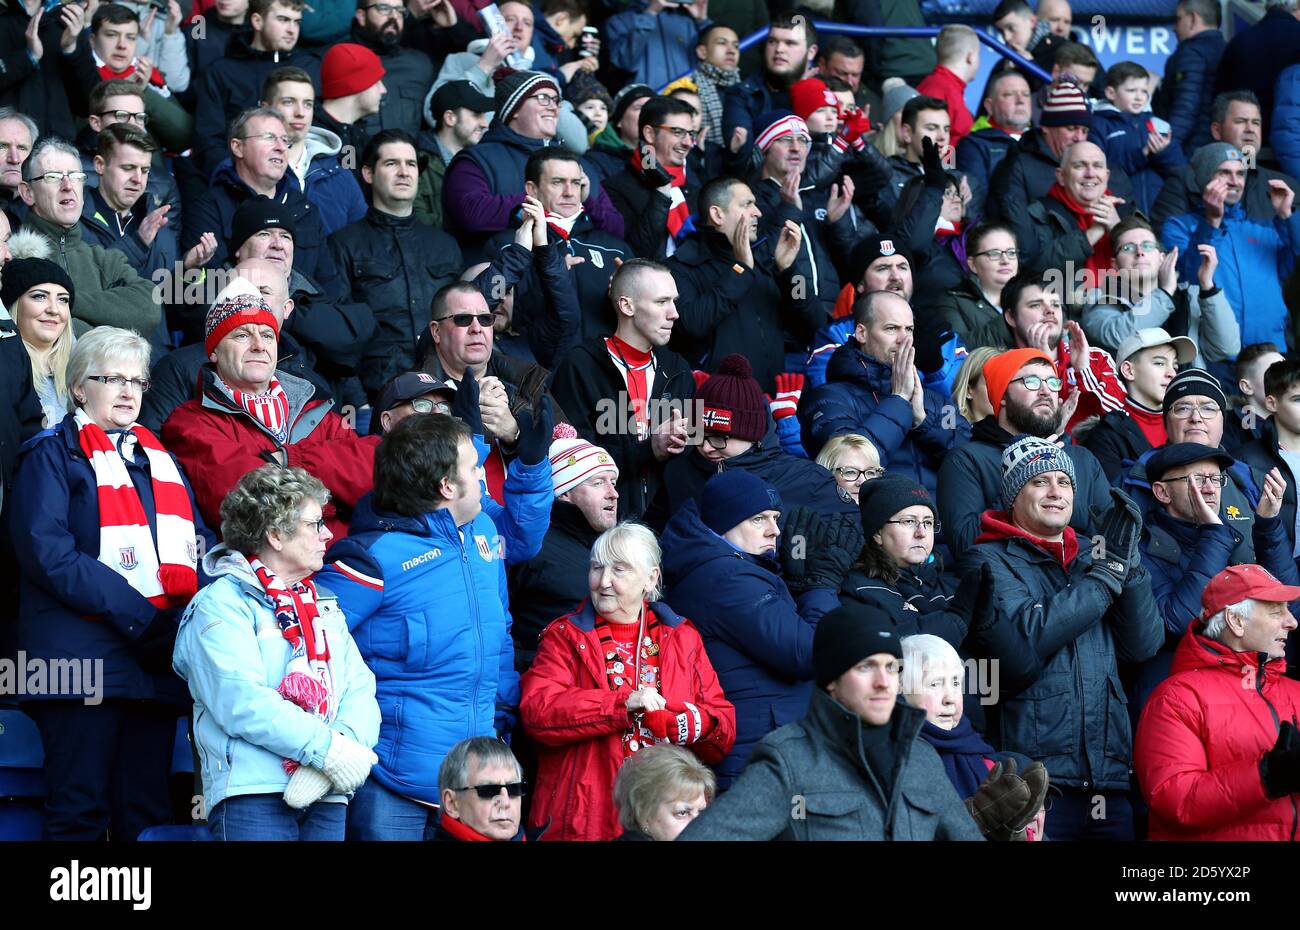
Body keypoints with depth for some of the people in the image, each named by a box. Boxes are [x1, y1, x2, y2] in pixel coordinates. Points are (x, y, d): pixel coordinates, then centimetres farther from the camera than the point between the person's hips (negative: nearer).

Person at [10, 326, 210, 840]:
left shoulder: (161, 459, 22)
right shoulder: (52, 456, 3)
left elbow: (199, 545, 18)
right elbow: (49, 554, -11)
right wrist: (138, 616, -18)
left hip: (157, 658, 6)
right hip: (85, 658, -6)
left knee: (146, 815, 5)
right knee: (79, 812, -7)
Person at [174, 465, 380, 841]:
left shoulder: (324, 605, 23)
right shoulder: (221, 605, 0)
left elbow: (360, 687, 11)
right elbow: (243, 701, -13)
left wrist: (347, 742, -11)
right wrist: (329, 749, -16)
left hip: (326, 797, 6)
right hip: (252, 793, -6)